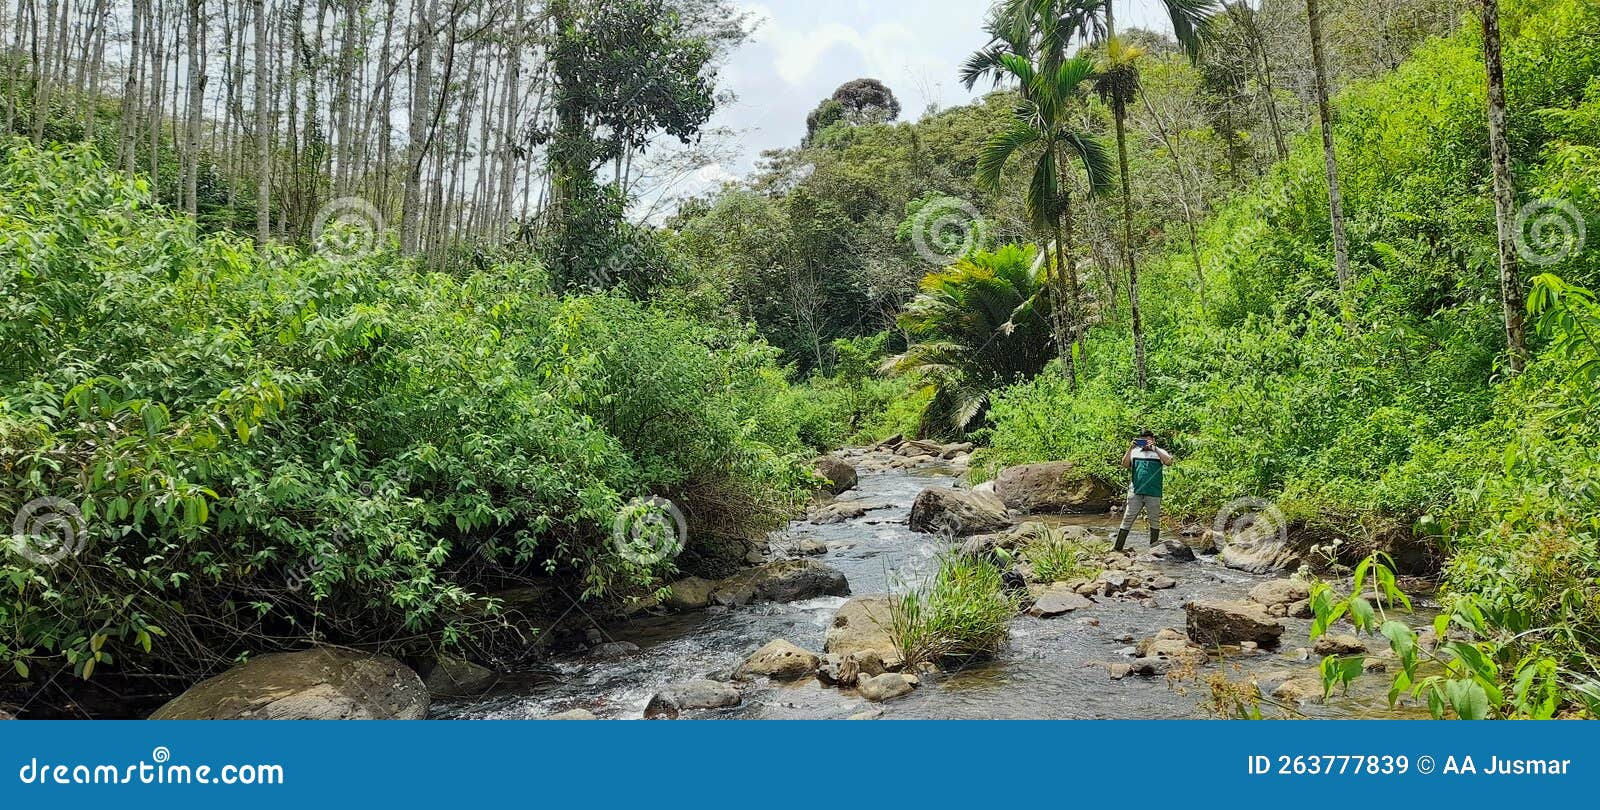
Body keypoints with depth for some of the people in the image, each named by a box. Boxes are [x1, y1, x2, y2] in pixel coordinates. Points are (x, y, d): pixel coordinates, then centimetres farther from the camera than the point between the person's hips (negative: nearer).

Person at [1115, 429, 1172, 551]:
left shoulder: (1159, 452, 8)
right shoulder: (1135, 452, 13)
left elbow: (1169, 461, -11)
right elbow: (1125, 464, 0)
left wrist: (1154, 449, -15)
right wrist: (1130, 448, -8)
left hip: (1153, 494, -1)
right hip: (1135, 492, 1)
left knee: (1154, 522, 8)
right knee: (1127, 520, -2)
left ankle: (1153, 550, 20)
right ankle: (1117, 549, -2)